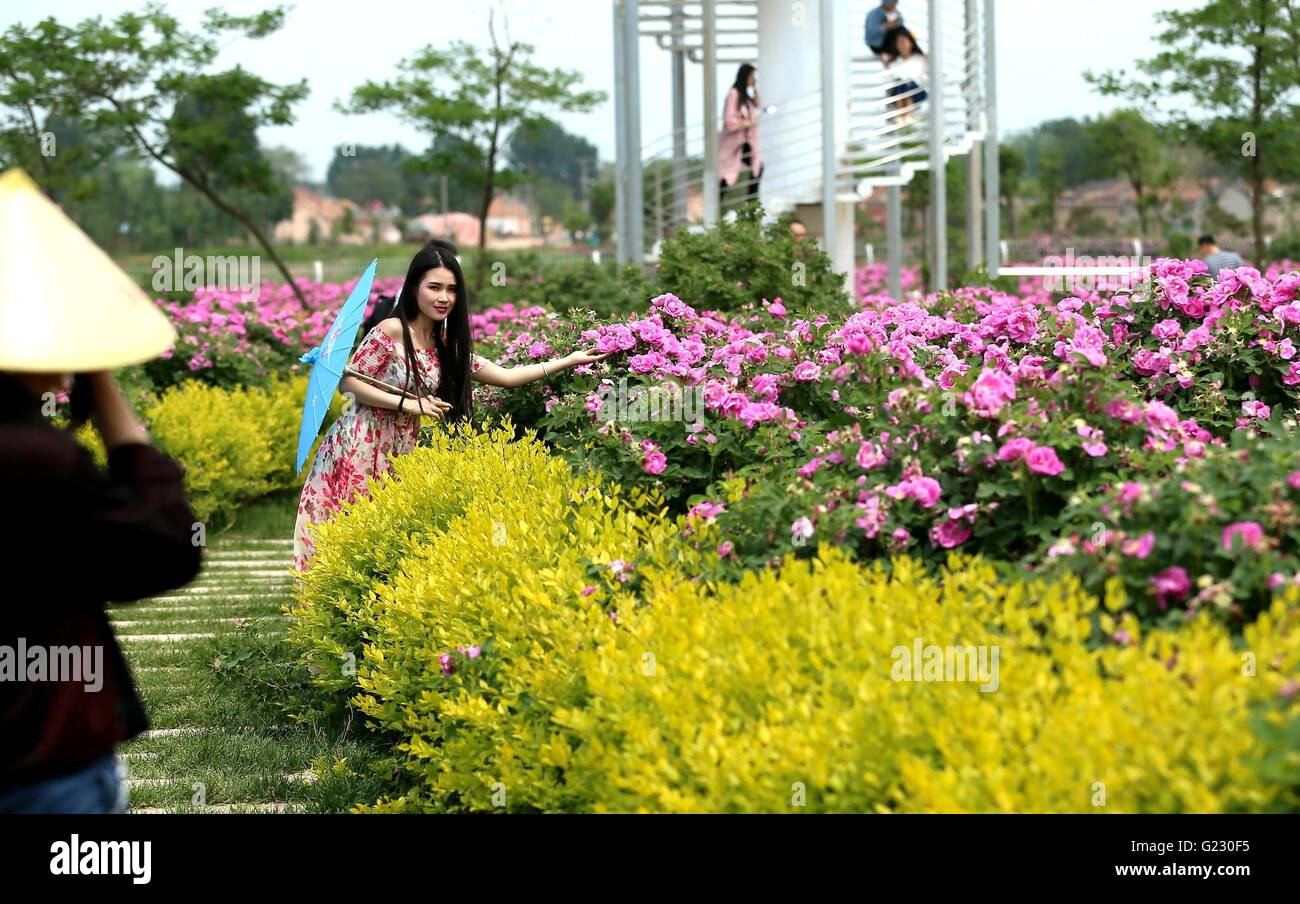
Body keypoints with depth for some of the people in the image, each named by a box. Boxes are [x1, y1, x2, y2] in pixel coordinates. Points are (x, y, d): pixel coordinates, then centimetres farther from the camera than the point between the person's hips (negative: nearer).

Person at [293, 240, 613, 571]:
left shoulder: (447, 347, 11)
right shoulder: (391, 332, -10)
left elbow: (506, 376, 14)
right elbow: (348, 382, -10)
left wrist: (569, 360, 13)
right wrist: (407, 403, -14)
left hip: (398, 453, 6)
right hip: (357, 445, -6)